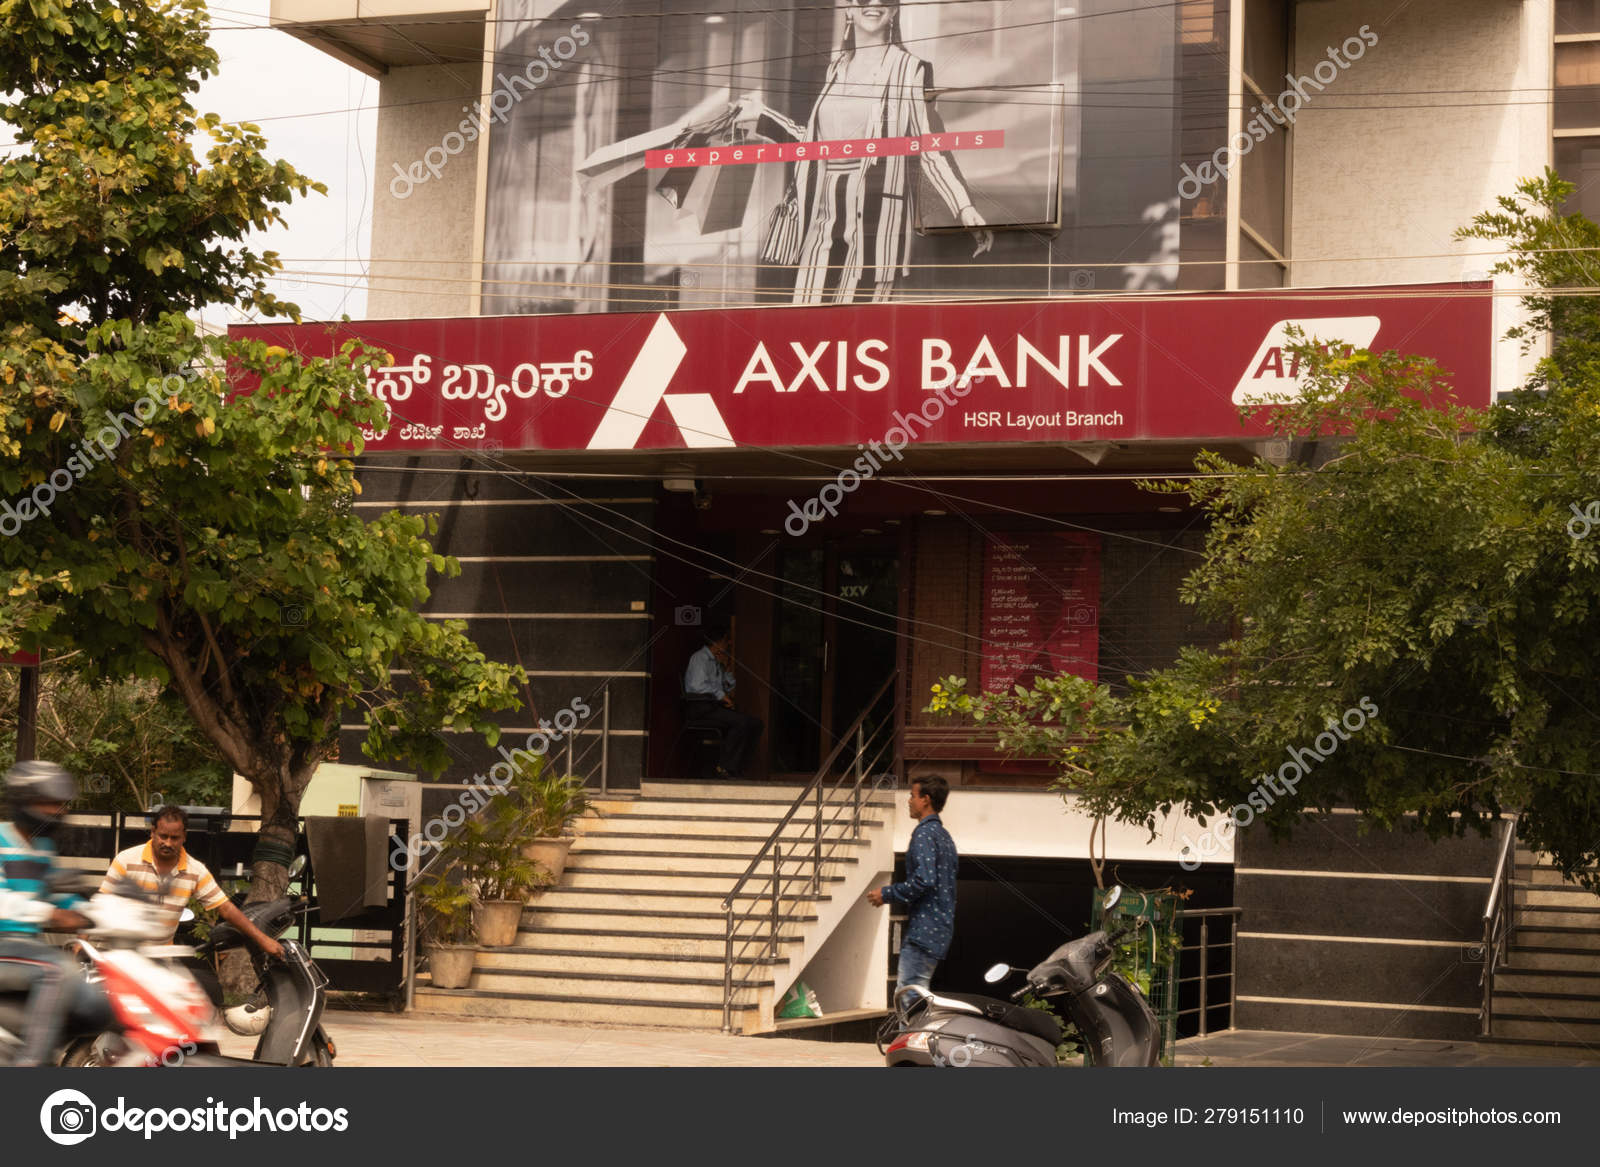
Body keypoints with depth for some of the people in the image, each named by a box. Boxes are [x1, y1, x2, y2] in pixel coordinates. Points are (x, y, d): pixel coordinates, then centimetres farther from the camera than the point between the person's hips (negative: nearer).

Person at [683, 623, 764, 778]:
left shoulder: (717, 661, 23)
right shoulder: (700, 658, -5)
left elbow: (729, 687, 24)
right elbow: (698, 685, -19)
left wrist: (727, 668, 10)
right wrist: (721, 695, -14)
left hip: (715, 705, 9)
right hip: (700, 708, -9)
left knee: (756, 723, -6)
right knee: (742, 722, -28)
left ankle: (737, 768, -8)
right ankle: (724, 767, -22)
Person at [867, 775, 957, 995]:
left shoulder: (924, 833, -11)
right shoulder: (944, 835, 20)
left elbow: (924, 880, -22)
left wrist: (887, 894, -11)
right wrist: (892, 894, 23)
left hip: (924, 930, -10)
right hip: (941, 930, 10)